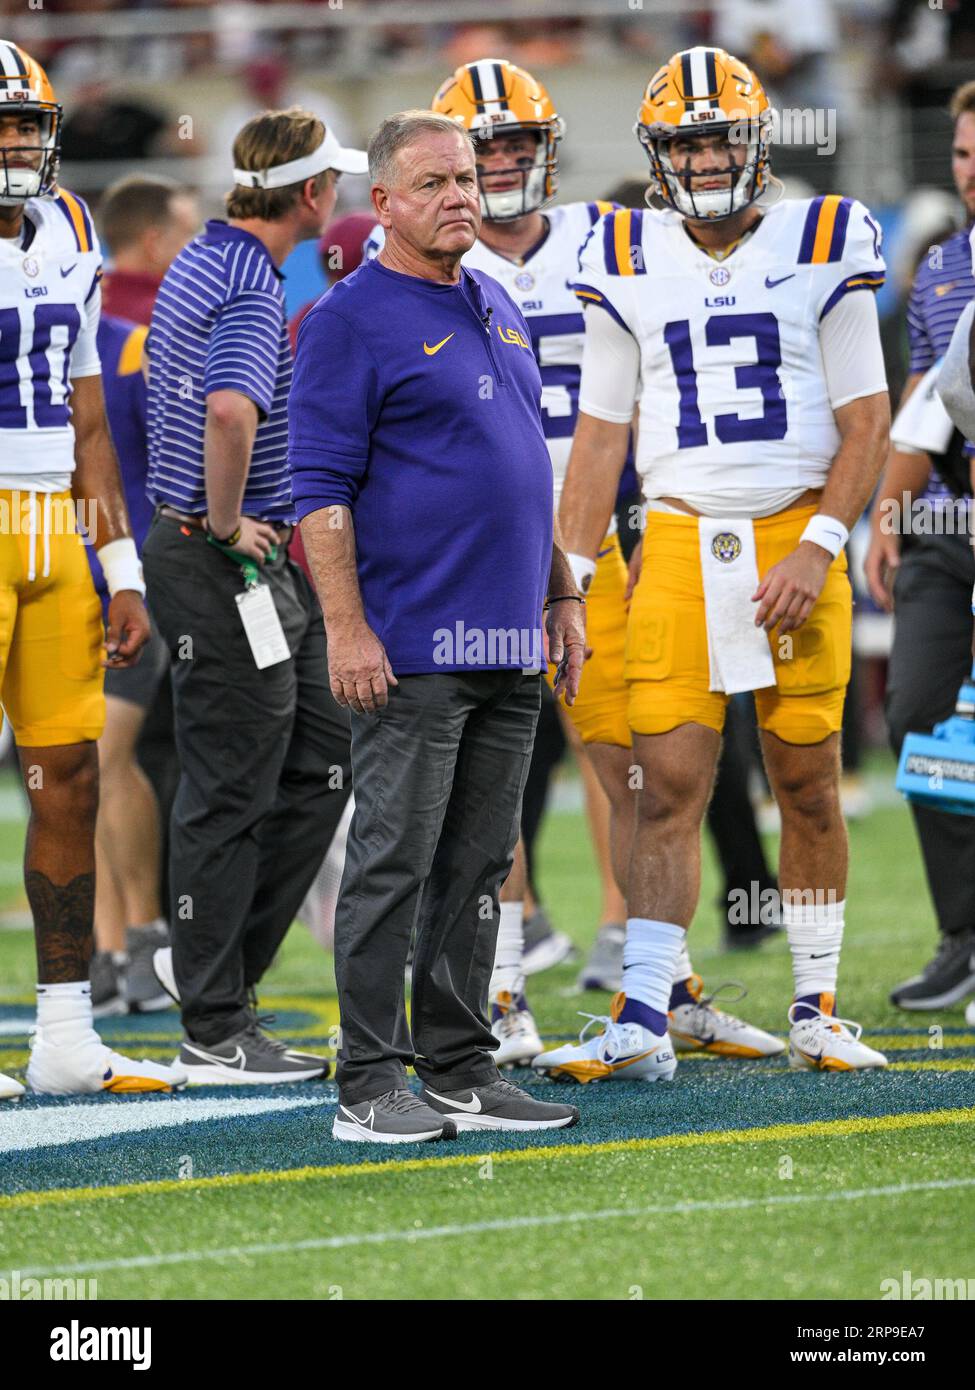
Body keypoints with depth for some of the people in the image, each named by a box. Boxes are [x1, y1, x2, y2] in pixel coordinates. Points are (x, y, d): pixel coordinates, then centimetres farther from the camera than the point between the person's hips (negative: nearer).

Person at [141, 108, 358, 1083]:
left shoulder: (198, 264, 12)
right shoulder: (253, 290, -19)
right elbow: (231, 412, -37)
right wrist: (226, 522, -23)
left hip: (260, 565, 10)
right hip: (225, 566, -10)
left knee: (321, 765, 14)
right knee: (228, 797, -3)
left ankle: (216, 962, 19)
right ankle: (215, 1030, 4)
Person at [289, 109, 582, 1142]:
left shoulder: (499, 310, 18)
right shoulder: (352, 321, -6)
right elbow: (322, 491, -11)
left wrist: (562, 597, 20)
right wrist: (346, 630, -17)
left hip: (508, 648, 8)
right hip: (411, 650, -7)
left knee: (478, 866, 10)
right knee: (394, 863, -6)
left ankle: (461, 1071, 15)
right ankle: (371, 1086, -3)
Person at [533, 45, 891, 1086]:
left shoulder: (820, 247, 1)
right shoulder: (628, 265, 6)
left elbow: (865, 417, 1)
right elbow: (601, 430, 11)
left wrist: (818, 549, -10)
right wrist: (570, 572, 5)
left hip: (795, 540, -1)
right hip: (678, 542, 1)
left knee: (808, 785, 5)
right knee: (668, 785, -6)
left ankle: (816, 1012, 16)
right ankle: (641, 1023, -10)